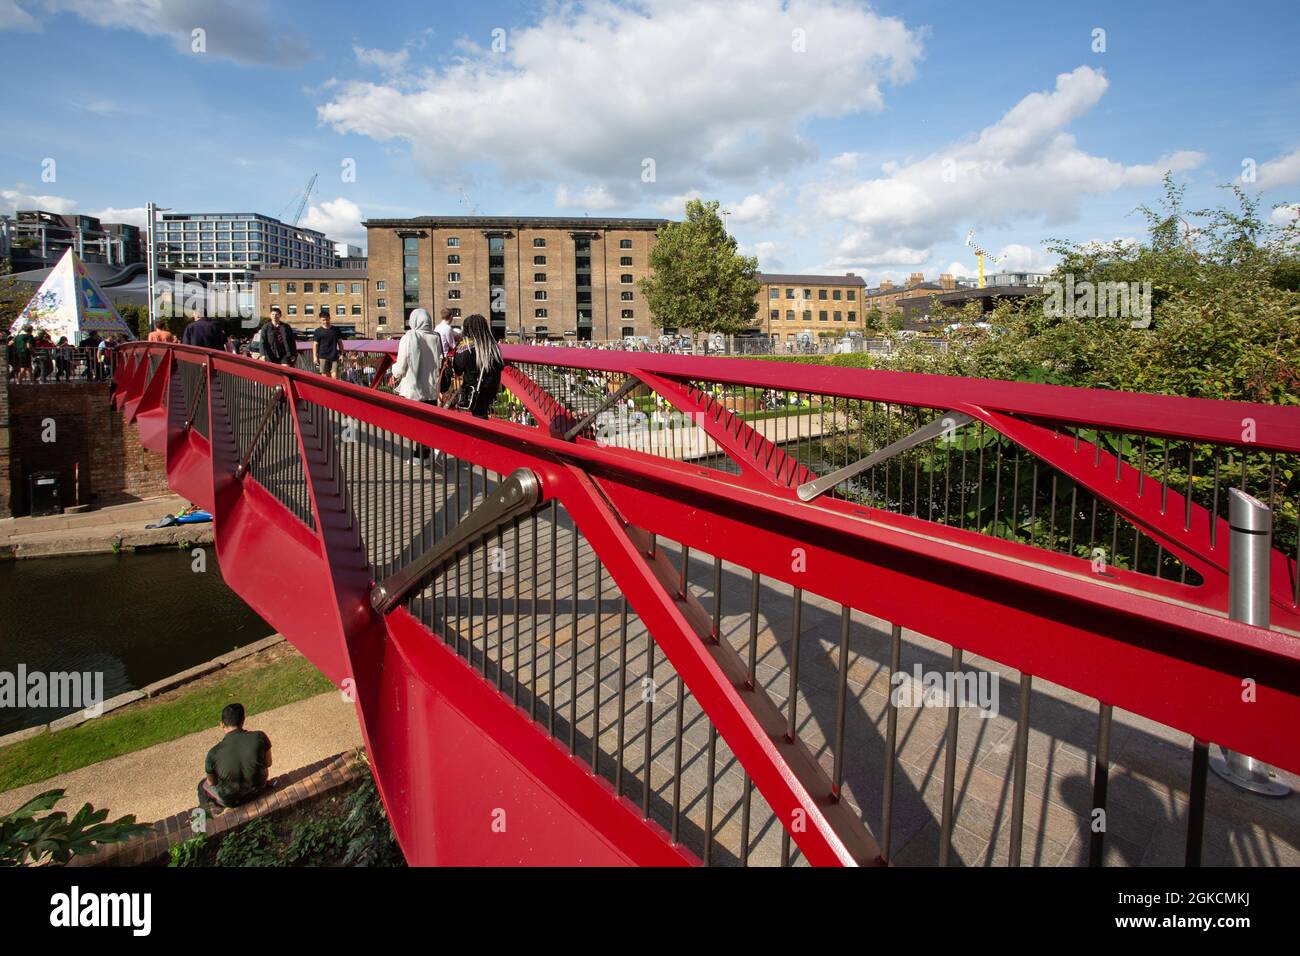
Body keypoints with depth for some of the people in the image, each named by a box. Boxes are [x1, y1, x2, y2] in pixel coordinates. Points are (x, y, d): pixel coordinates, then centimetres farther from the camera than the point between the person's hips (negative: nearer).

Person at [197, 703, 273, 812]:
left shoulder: (214, 754, -27)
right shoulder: (259, 737, -24)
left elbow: (211, 783, -8)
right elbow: (268, 763, -7)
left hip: (231, 801, -2)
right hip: (258, 789, 2)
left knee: (203, 785, 28)